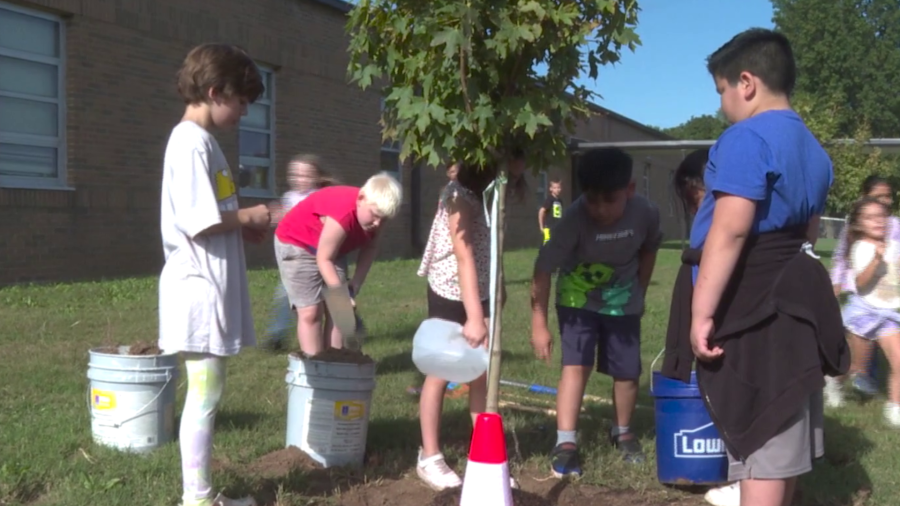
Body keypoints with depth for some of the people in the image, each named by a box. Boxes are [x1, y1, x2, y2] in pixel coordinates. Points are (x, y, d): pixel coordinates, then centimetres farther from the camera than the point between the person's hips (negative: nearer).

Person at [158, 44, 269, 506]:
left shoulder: (200, 140, 16)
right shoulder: (193, 143, -15)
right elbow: (199, 224, -22)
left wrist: (244, 226, 8)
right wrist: (249, 216, -9)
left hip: (211, 287, 10)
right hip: (200, 288, -10)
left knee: (206, 395, 13)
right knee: (204, 396, -3)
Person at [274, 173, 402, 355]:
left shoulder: (375, 214, -16)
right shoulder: (343, 214, -39)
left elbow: (370, 248, -1)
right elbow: (324, 259, -31)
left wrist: (355, 285, -9)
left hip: (332, 247, 7)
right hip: (295, 244, -7)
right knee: (311, 311, -12)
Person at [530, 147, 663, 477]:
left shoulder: (645, 214, -24)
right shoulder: (574, 220, -33)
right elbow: (543, 270, -29)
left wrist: (639, 293, 4)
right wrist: (539, 325, -29)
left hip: (623, 303, 3)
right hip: (577, 300, -2)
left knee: (627, 372, 9)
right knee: (576, 365, -16)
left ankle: (623, 433, 33)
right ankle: (565, 443, -10)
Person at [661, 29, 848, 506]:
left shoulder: (746, 138, -15)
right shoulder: (812, 149, 15)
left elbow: (729, 232, -23)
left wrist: (702, 312, -23)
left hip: (749, 308, -9)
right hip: (789, 302, 9)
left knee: (759, 448, -5)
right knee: (780, 442, 17)